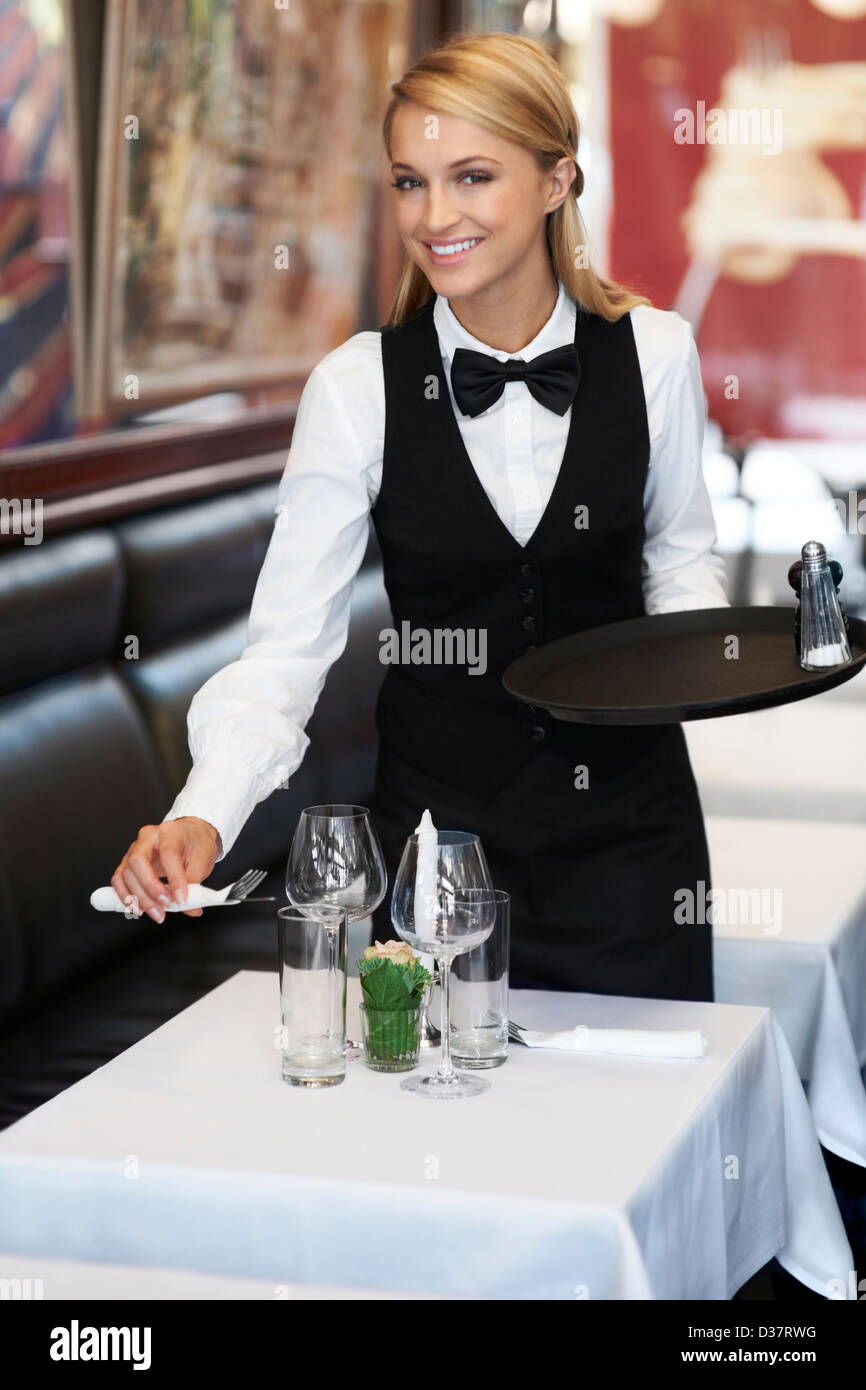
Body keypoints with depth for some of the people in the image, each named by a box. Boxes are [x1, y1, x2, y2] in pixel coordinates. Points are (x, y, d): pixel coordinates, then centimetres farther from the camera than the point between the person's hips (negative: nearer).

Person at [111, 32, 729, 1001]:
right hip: (435, 824, -1)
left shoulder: (653, 352, -7)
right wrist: (203, 817, -27)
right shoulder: (358, 387, -12)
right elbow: (289, 642, -13)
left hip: (628, 828, 1)